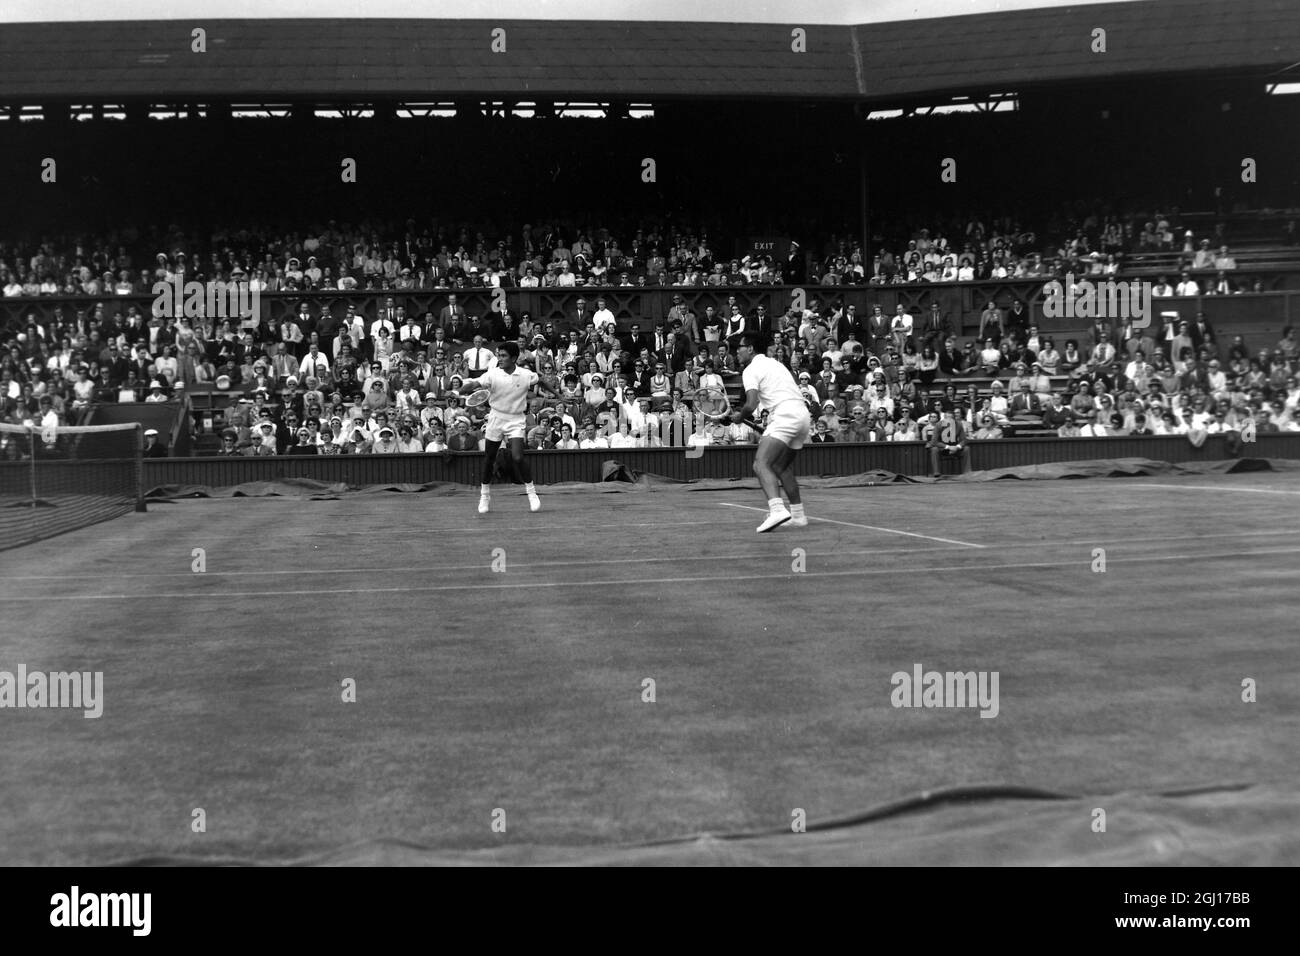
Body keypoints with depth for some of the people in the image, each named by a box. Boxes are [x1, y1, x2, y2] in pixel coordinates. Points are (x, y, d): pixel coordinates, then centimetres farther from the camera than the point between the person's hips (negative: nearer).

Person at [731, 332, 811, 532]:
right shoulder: (775, 363, 26)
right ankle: (798, 515, 27)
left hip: (785, 417, -9)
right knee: (782, 467, 22)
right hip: (803, 415, 9)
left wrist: (740, 416, 8)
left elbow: (751, 405, -14)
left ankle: (777, 509, -39)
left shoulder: (751, 369, -1)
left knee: (761, 464, -19)